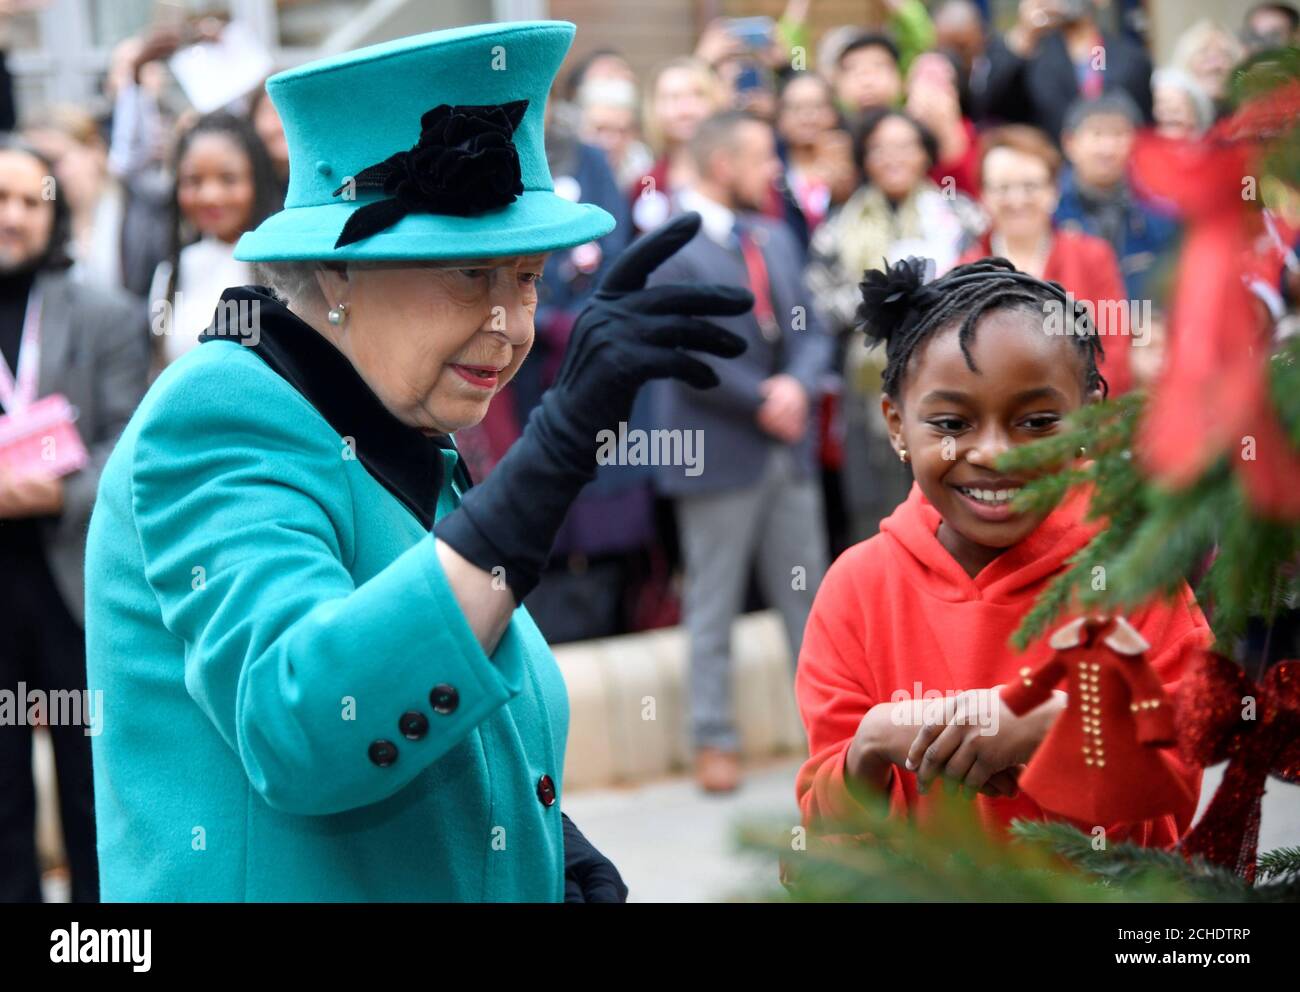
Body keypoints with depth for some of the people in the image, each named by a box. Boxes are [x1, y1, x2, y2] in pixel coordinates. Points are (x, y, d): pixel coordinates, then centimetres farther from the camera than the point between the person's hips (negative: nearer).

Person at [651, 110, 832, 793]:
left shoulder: (775, 238, 13)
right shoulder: (673, 249, -9)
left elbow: (809, 332, 11)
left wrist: (798, 385, -9)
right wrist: (761, 400, -14)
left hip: (788, 449, 6)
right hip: (718, 454, -6)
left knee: (808, 597, 8)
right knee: (712, 607, 3)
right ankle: (713, 740, 11)